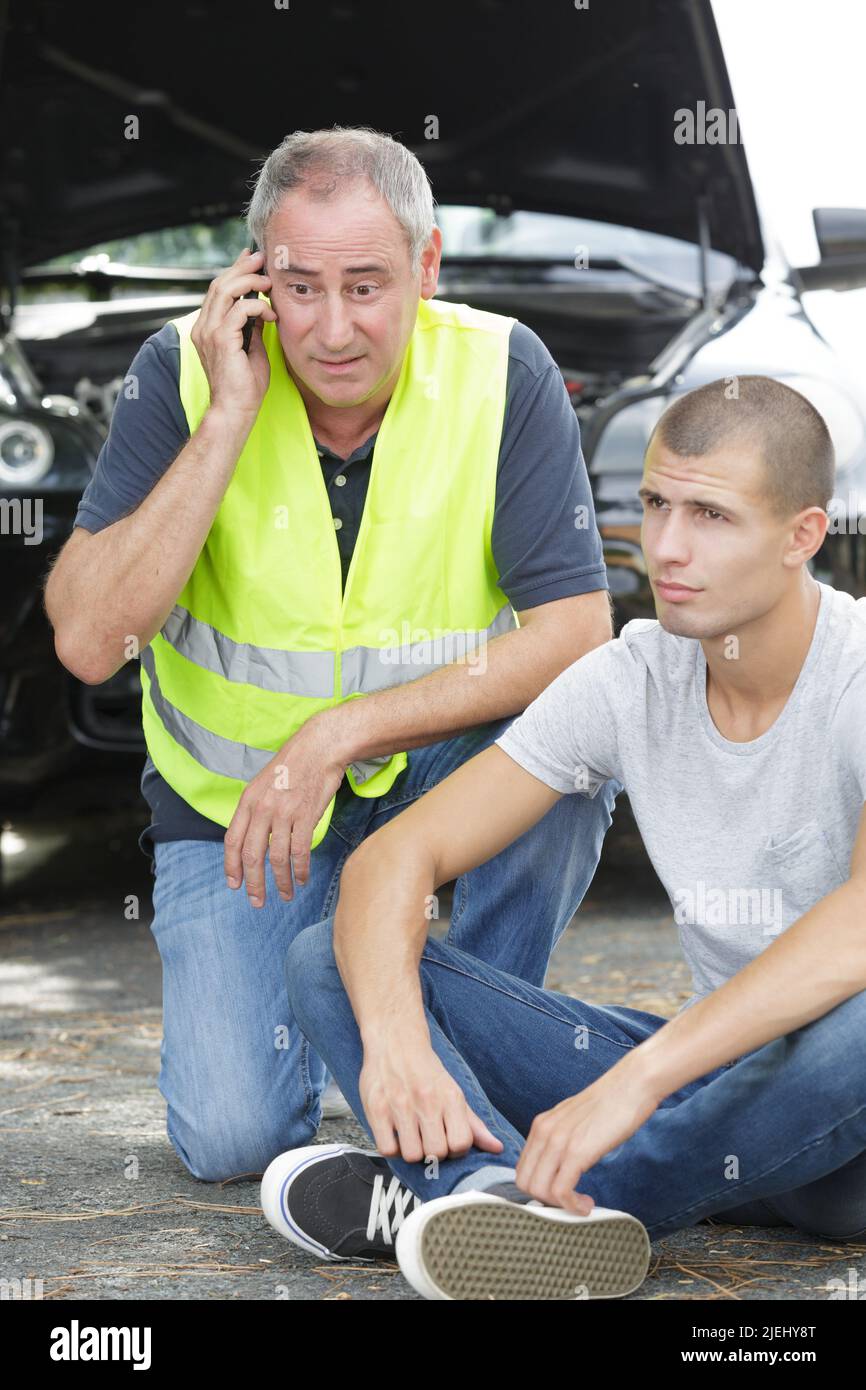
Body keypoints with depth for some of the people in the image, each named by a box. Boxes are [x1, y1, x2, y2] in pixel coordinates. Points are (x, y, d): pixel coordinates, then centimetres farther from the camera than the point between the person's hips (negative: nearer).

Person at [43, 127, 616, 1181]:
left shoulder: (502, 372, -17)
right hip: (232, 793, 0)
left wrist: (337, 734, -30)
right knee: (232, 1138, -15)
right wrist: (229, 419, -28)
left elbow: (578, 635, -23)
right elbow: (87, 641, -23)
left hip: (439, 764, 1)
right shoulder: (183, 373, -15)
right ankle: (325, 957, 20)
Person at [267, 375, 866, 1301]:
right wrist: (393, 1036, -27)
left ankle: (445, 1193, -29)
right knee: (328, 960, -8)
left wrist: (634, 1081, -43)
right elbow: (395, 858, -6)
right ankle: (522, 1214, -40)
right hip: (702, 1079, 5)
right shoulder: (631, 682, -2)